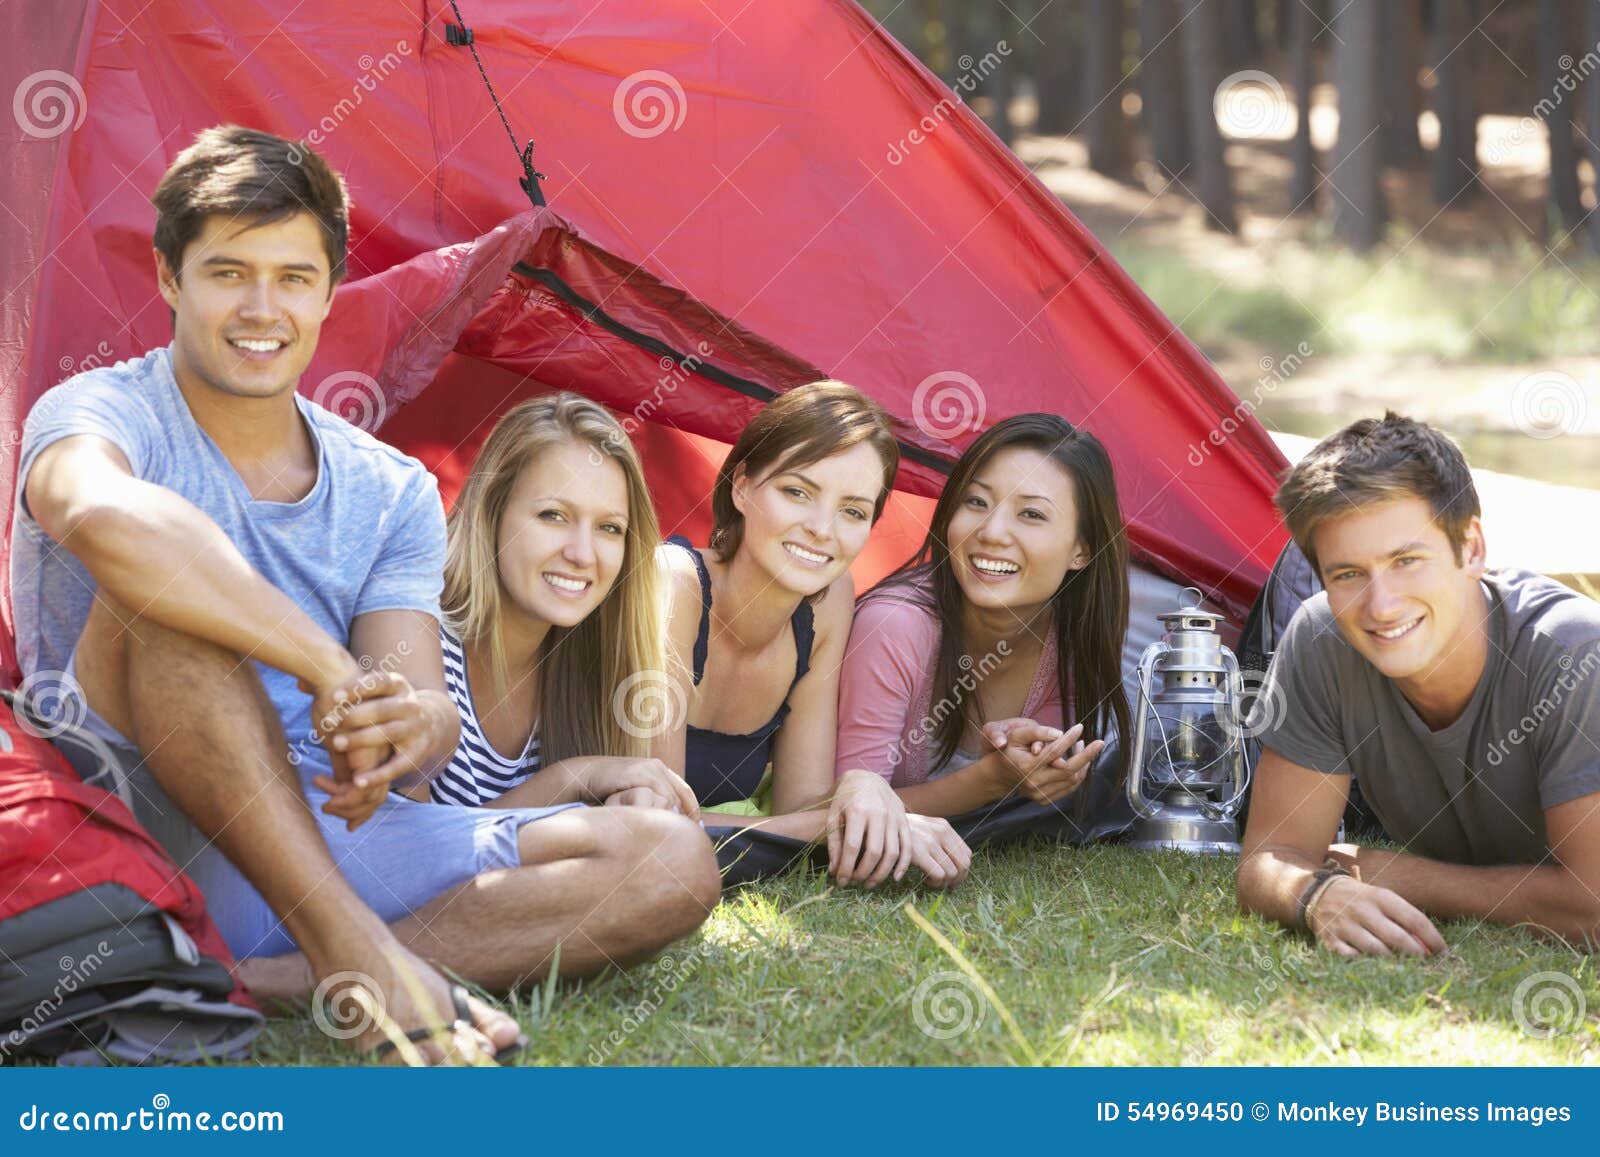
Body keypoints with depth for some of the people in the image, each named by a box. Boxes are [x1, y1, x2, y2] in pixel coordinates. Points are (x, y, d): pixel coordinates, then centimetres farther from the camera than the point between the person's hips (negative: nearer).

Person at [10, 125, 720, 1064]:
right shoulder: (101, 413, -4)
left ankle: (272, 979, -29)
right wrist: (330, 670, -31)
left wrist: (410, 728, -27)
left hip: (330, 832, 5)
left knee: (670, 864, -14)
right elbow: (104, 516, -32)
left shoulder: (394, 493, 12)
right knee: (158, 589, -32)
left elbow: (434, 705, -1)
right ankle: (360, 957, -35)